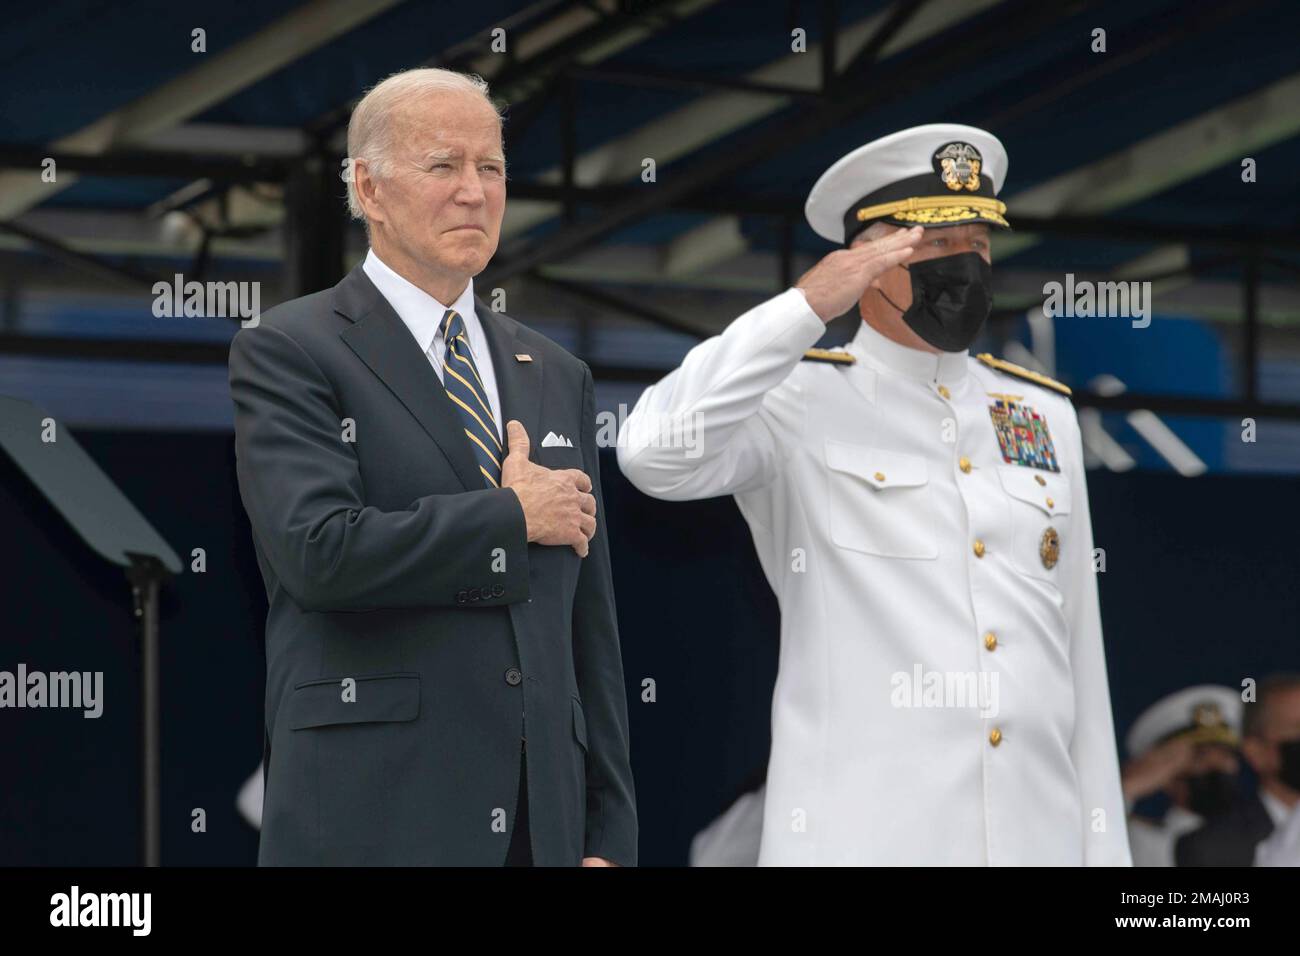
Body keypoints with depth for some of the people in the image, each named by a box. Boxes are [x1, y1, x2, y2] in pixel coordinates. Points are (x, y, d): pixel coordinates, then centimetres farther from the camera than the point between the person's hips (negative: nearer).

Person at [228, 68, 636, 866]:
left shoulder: (557, 378, 18)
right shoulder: (285, 355, 0)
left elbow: (591, 628, 16)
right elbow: (321, 549, -16)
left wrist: (610, 837, 9)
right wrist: (515, 518, -6)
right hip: (370, 821, -5)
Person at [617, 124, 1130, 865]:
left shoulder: (1046, 414, 14)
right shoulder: (799, 400, 0)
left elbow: (1079, 647, 14)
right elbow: (657, 455, -20)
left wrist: (1105, 846, 9)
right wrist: (803, 309, -15)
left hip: (1039, 832, 5)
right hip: (859, 836, -4)